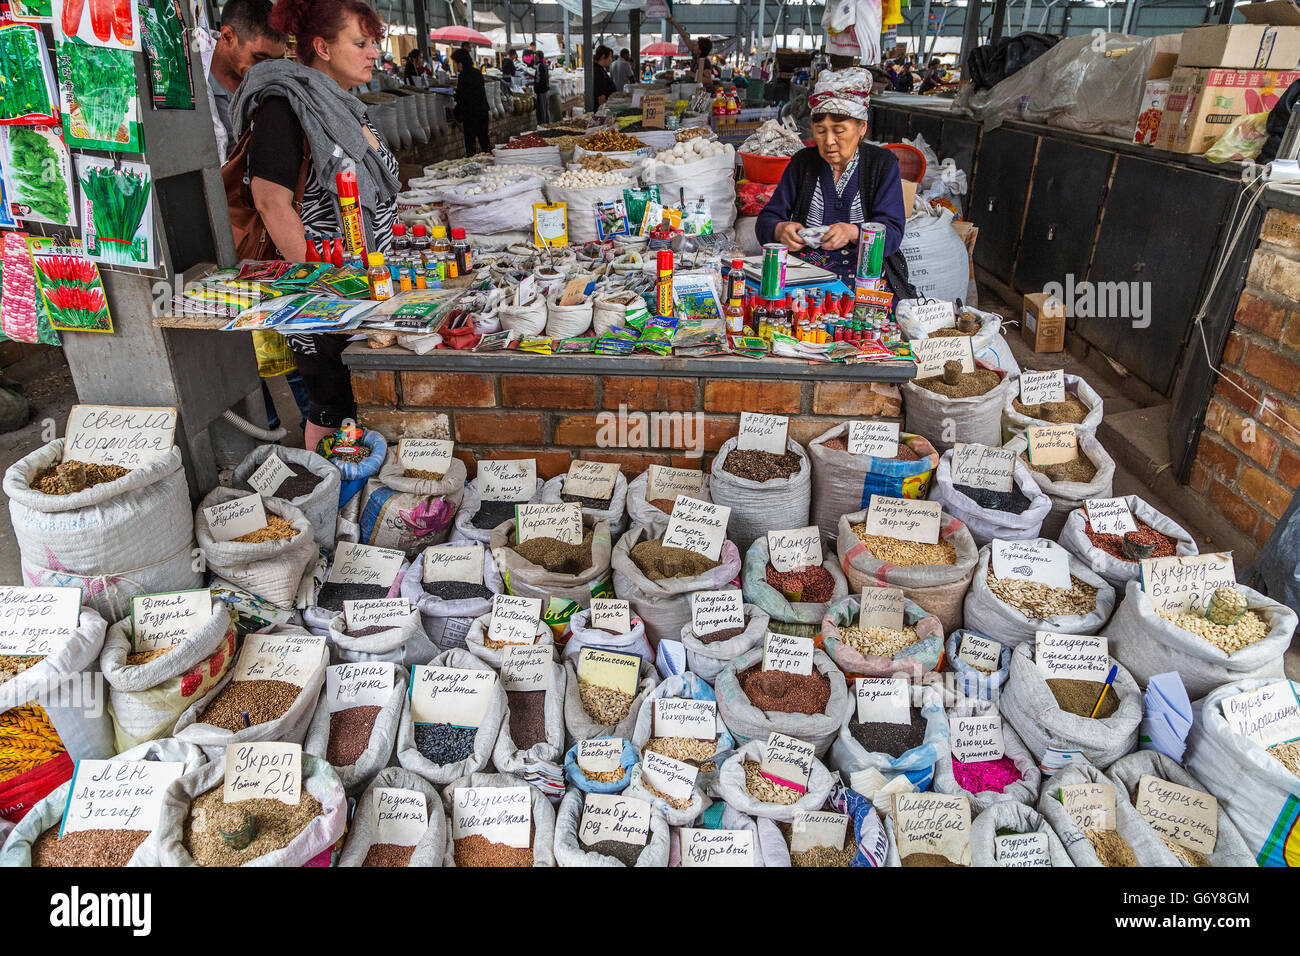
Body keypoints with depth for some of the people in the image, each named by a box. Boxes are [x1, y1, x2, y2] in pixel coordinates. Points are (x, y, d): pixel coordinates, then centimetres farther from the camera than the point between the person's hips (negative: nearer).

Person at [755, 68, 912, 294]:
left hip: (866, 270, -1)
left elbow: (892, 233, -7)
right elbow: (766, 221, 6)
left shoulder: (882, 164, 3)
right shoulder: (802, 162, 9)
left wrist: (853, 233, -29)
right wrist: (781, 230, -20)